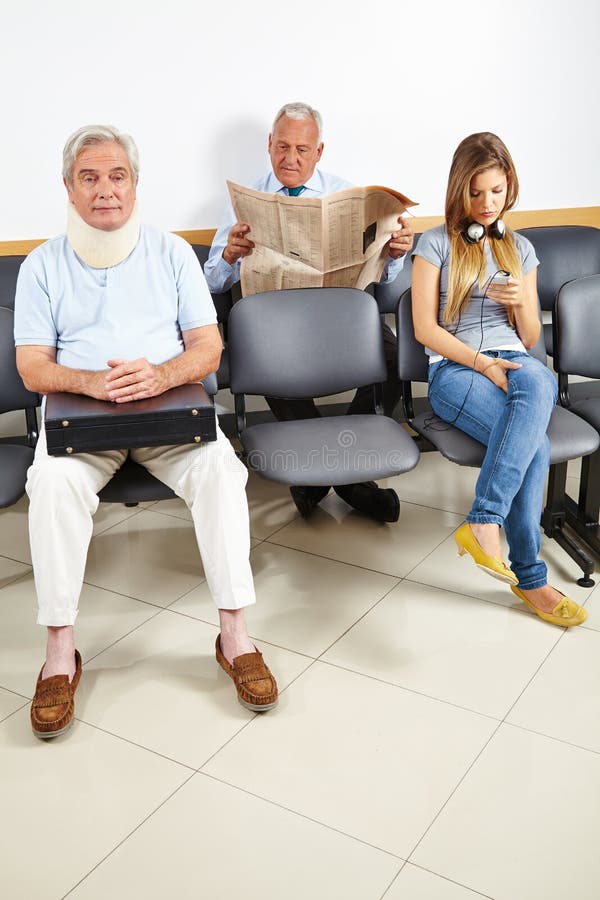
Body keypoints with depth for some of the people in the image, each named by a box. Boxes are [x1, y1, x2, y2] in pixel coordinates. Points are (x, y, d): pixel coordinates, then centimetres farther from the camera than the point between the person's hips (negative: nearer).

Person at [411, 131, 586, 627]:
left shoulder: (520, 249, 20)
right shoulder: (437, 243, 8)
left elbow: (530, 337, 20)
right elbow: (425, 328, -2)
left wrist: (521, 302, -3)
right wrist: (484, 363, -15)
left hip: (517, 366, 4)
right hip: (454, 369, -3)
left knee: (537, 378, -38)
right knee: (535, 442, -33)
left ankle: (483, 523, -41)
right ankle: (529, 577, -27)